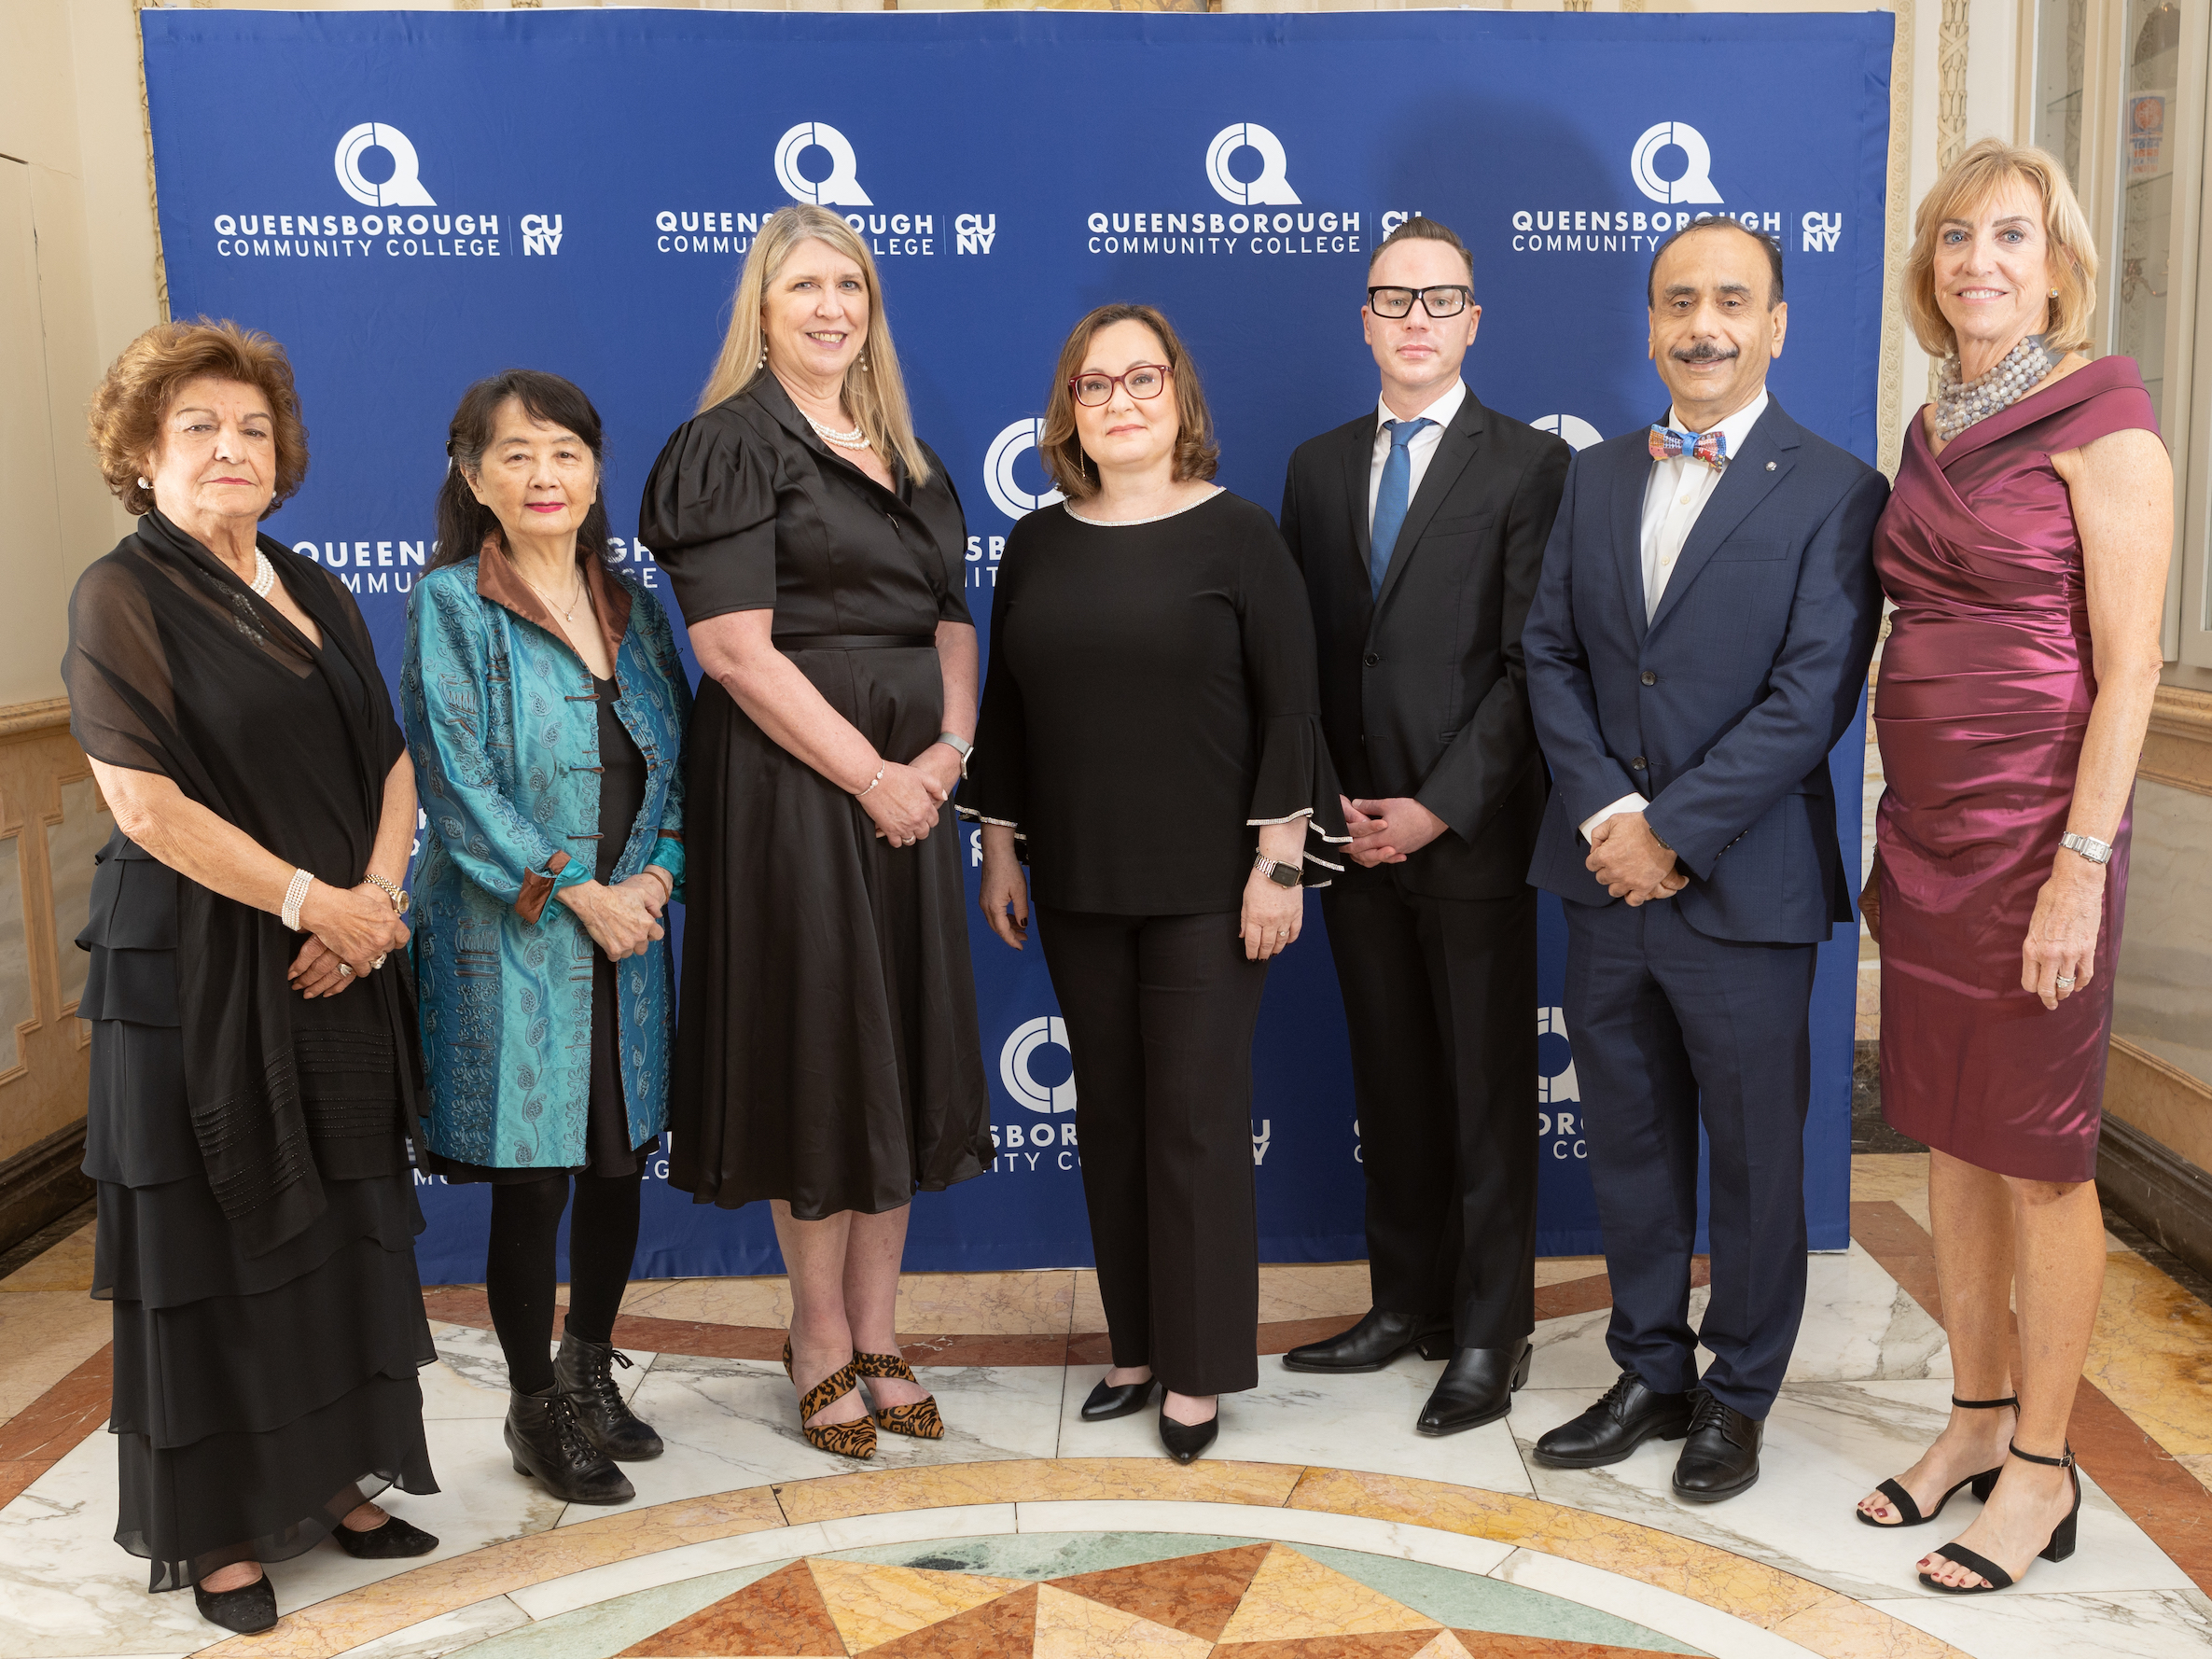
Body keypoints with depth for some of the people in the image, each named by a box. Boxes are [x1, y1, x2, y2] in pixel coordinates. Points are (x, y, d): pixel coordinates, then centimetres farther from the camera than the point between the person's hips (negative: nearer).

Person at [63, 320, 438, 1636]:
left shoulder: (316, 593, 12)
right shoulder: (122, 598, -6)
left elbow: (392, 758, 10)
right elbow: (145, 799, -15)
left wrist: (376, 899, -6)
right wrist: (310, 900, -15)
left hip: (343, 973, 6)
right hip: (198, 971, -6)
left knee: (347, 1223, 11)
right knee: (213, 1239, 3)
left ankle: (333, 1475, 26)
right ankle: (214, 1526, 17)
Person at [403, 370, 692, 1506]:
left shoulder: (629, 605, 10)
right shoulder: (450, 604, -5)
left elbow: (678, 759, 11)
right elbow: (456, 780, -12)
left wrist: (658, 870, -6)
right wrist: (576, 891, -15)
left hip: (628, 934, 5)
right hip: (510, 940, -5)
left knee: (620, 1162, 13)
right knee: (529, 1180, 2)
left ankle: (588, 1371, 34)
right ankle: (535, 1410, 21)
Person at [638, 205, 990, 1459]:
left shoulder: (903, 451, 16)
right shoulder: (733, 445, -6)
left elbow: (952, 615, 14)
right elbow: (735, 647, -14)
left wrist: (948, 748, -4)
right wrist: (868, 773, -15)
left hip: (908, 783, 7)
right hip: (790, 782, -7)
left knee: (903, 1054, 10)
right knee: (817, 1049, 2)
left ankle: (876, 1337, 23)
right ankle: (823, 1344, 19)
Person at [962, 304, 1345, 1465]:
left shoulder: (1236, 533, -5)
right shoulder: (1038, 544, 8)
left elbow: (1289, 704, -7)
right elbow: (1004, 706, 12)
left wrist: (1279, 860, -12)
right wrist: (999, 849, 10)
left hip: (1205, 883, -4)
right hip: (1079, 886, 5)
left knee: (1196, 1118, 2)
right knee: (1110, 1117, 11)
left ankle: (1199, 1369, 15)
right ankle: (1137, 1346, 25)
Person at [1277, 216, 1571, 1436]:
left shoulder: (1529, 465, -3)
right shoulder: (1317, 467, 13)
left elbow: (1531, 662, -9)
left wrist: (1439, 807, -14)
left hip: (1472, 834, -4)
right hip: (1353, 832, 5)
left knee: (1489, 1093, 4)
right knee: (1390, 1082, 13)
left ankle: (1489, 1336, 15)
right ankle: (1407, 1302, 27)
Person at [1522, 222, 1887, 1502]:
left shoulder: (1836, 493, -7)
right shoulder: (1597, 478, 11)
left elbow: (1813, 699, -14)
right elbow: (1551, 654, 6)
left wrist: (1671, 829, -16)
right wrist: (1609, 812, -8)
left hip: (1746, 890, -5)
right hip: (1606, 873, 5)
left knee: (1756, 1157, 8)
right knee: (1631, 1146, 14)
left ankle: (1739, 1396, 27)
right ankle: (1651, 1376, 31)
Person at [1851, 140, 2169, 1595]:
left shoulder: (2103, 422, -9)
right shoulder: (1936, 427, 13)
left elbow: (2129, 668, -13)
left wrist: (2081, 864, -18)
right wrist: (1901, 836, 16)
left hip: (2034, 821, -7)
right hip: (1925, 819, 7)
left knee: (2040, 1153, 3)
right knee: (1951, 1132, 14)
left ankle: (2043, 1469, 17)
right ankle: (1978, 1419, 29)